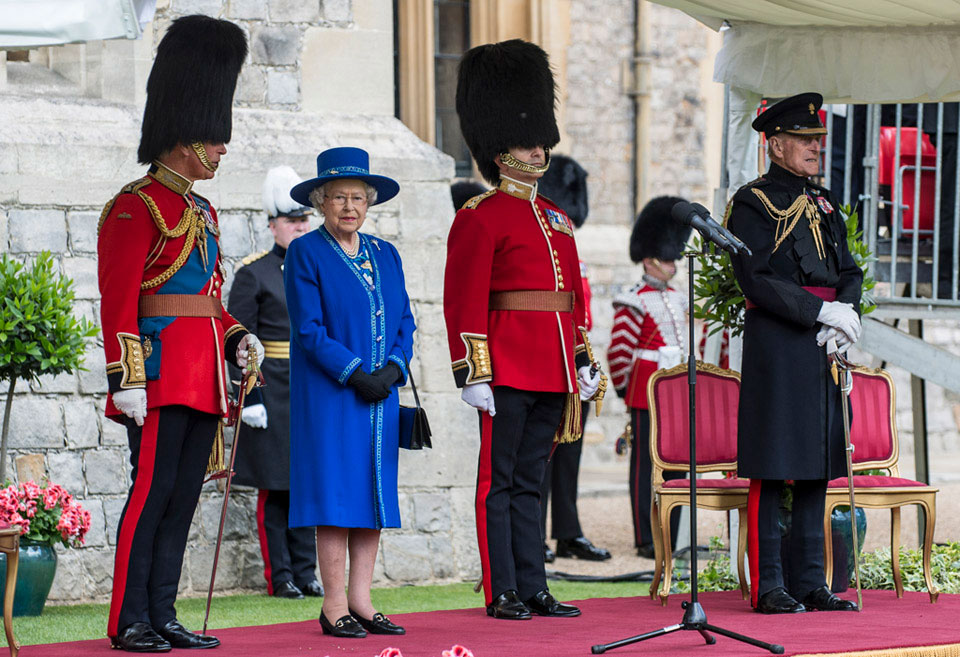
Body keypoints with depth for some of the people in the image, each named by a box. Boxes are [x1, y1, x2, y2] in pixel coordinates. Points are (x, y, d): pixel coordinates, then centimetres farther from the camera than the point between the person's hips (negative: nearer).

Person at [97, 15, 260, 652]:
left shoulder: (203, 214, 19)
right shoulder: (138, 208, -8)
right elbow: (119, 301, -14)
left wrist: (237, 337, 9)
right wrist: (127, 379, -20)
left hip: (204, 378, 9)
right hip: (163, 372, -8)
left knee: (182, 498, 8)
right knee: (152, 492, -8)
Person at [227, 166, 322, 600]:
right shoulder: (253, 273, -4)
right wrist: (249, 397, -13)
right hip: (272, 395, -5)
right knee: (275, 487, -2)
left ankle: (305, 572, 12)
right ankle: (280, 576, 3)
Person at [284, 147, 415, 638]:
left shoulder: (385, 255, 13)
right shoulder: (305, 254, -3)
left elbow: (404, 321, 12)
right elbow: (308, 328, -10)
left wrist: (391, 369, -6)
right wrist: (355, 374, -17)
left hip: (381, 394, 6)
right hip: (329, 394, -6)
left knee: (375, 492, 5)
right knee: (336, 495, -7)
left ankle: (361, 600, 11)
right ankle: (334, 607, -3)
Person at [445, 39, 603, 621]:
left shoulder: (557, 220, 17)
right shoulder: (480, 219, -6)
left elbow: (575, 294, 21)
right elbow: (465, 301, -11)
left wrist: (584, 360, 16)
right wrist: (472, 372, -16)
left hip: (553, 373, 7)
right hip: (508, 371, -7)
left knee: (530, 481, 11)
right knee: (500, 481, -1)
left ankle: (534, 588, 13)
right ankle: (503, 592, 1)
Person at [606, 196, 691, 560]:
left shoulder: (678, 300, 14)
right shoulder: (634, 302, -9)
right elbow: (618, 351, -9)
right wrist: (623, 387, -1)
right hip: (646, 395, -7)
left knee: (676, 463, 7)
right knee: (645, 465, -2)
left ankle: (672, 538, 11)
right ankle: (646, 540, 0)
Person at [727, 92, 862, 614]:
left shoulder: (822, 204, 17)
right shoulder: (752, 204, -5)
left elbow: (849, 272, 15)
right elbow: (757, 280, -14)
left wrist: (846, 313, -6)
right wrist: (823, 311, -19)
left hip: (824, 347, 7)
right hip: (776, 345, -7)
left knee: (816, 469, 8)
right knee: (772, 472, -5)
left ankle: (810, 582, 12)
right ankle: (769, 587, -2)